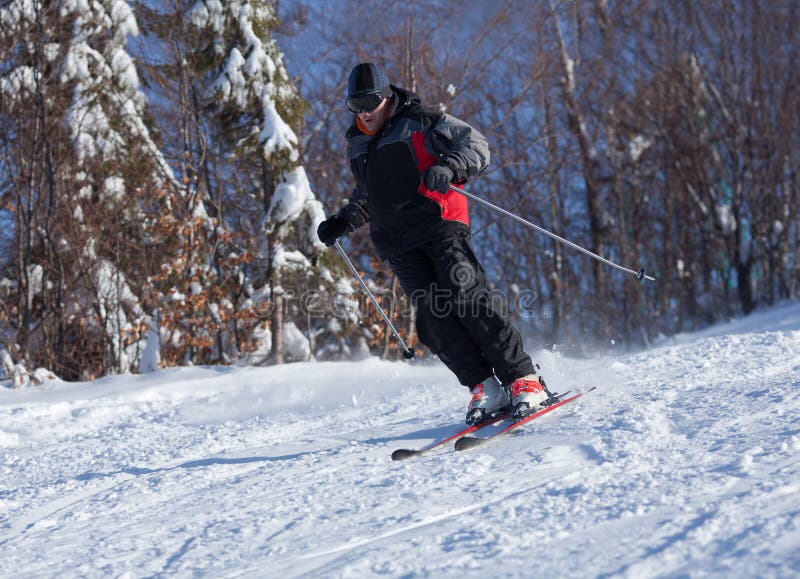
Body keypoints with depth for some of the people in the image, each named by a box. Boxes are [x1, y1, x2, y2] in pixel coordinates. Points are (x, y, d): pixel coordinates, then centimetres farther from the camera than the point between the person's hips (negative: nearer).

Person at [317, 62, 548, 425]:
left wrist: (449, 167, -20)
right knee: (433, 315, -16)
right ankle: (484, 387, -17)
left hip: (439, 225, -5)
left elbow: (475, 144, -2)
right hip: (399, 244, 5)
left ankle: (522, 380, -18)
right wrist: (343, 222, 26)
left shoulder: (418, 123, 4)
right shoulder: (357, 146, 23)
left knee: (467, 300, -21)